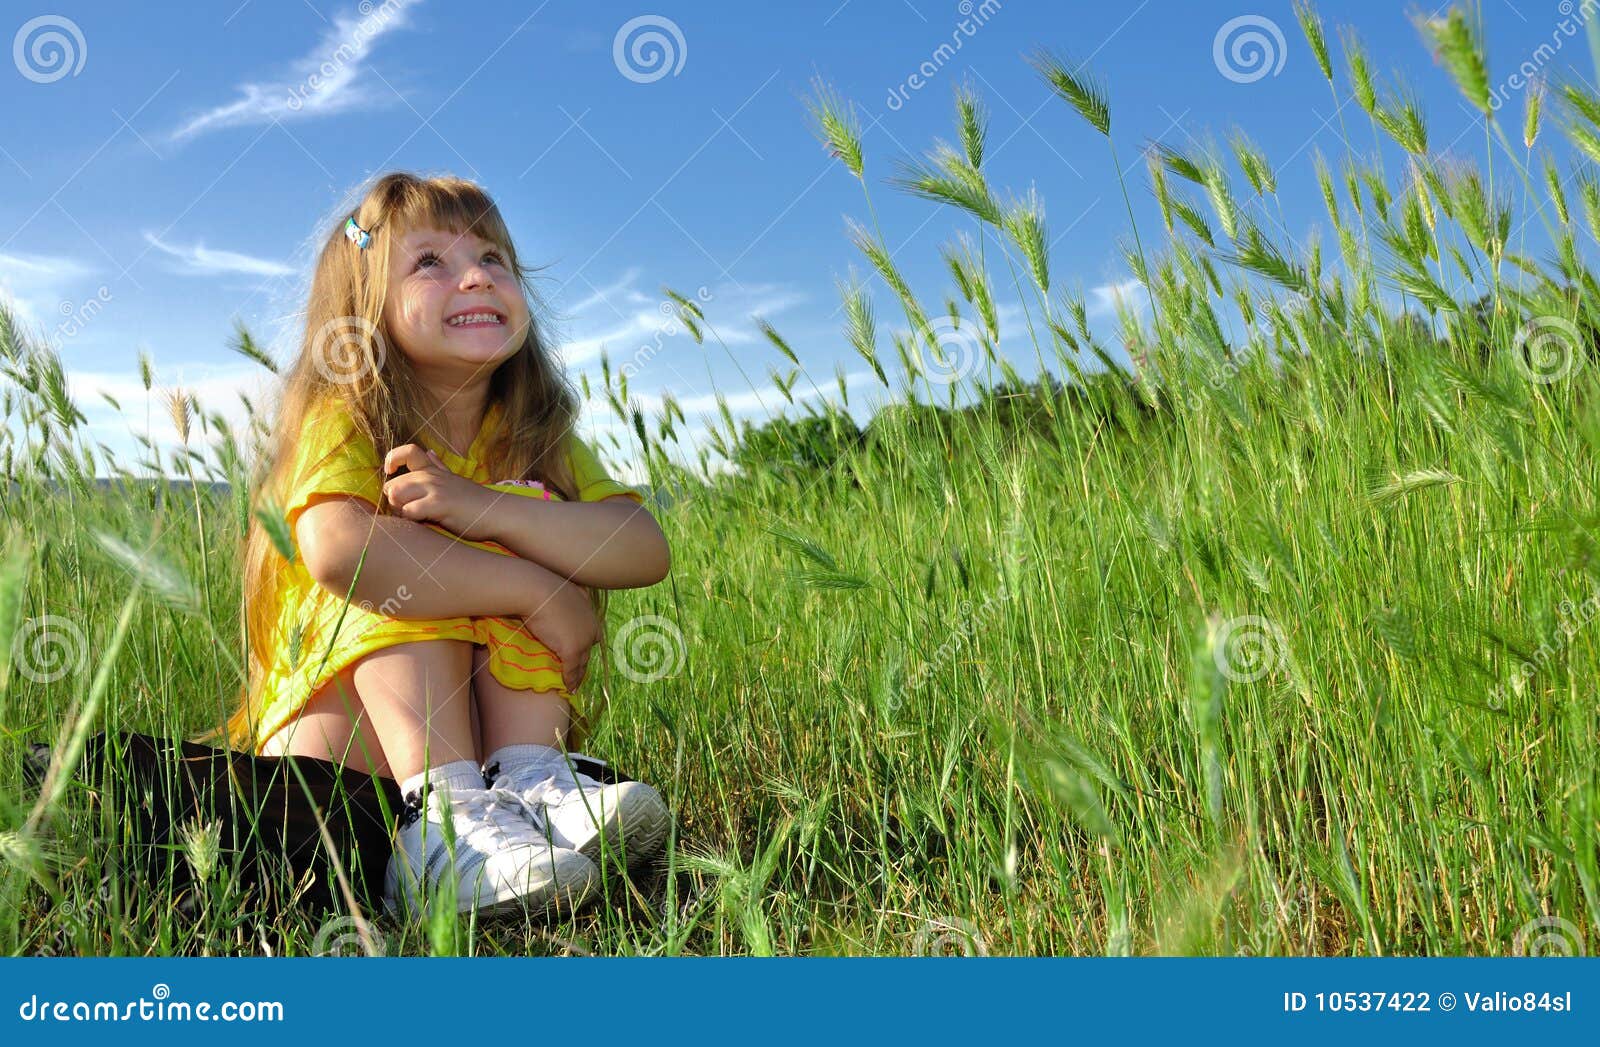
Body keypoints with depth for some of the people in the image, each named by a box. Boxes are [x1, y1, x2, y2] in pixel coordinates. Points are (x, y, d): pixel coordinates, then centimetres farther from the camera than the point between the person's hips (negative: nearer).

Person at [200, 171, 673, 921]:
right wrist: (539, 595, -32)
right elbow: (337, 550, -36)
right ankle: (444, 820, -38)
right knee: (410, 566, -26)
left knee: (529, 519, -15)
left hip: (496, 708, 3)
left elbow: (646, 550, -19)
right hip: (334, 714, -3)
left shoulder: (536, 437, -1)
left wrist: (481, 509, -32)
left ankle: (530, 780, -28)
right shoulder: (343, 423, -12)